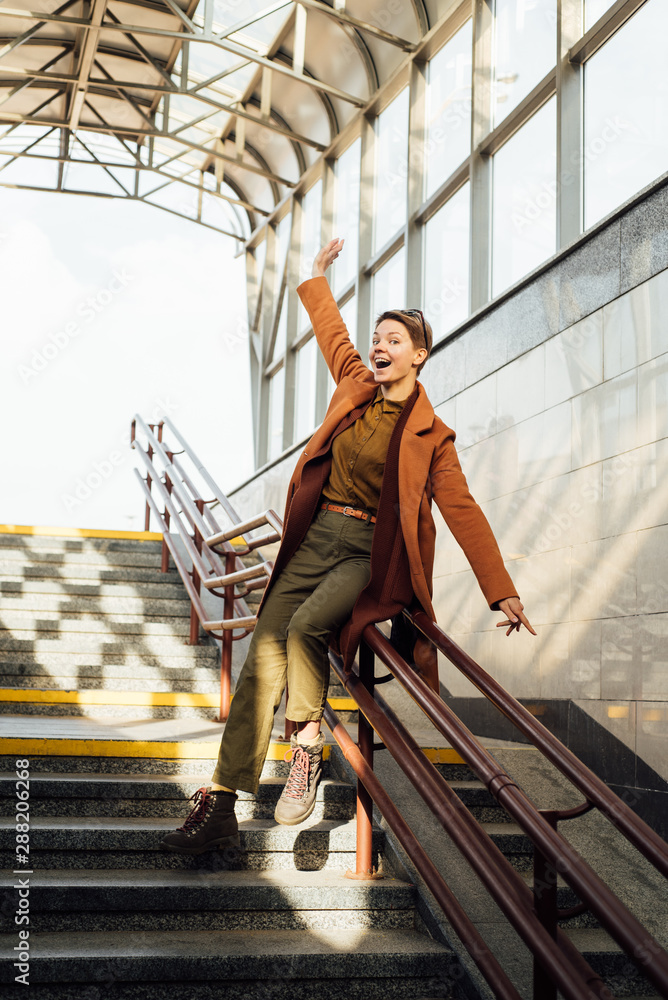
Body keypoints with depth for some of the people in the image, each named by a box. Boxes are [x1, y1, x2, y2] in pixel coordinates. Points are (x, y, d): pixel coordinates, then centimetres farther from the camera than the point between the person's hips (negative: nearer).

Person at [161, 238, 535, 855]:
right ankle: (222, 803, -5)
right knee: (263, 657, -7)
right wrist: (318, 278, 40)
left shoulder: (429, 435, -3)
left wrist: (502, 591, -6)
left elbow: (463, 511, -4)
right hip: (316, 541, 5)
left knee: (306, 628, -33)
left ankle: (308, 746, -9)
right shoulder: (355, 386, 9)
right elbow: (332, 332, 28)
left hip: (370, 554, -4)